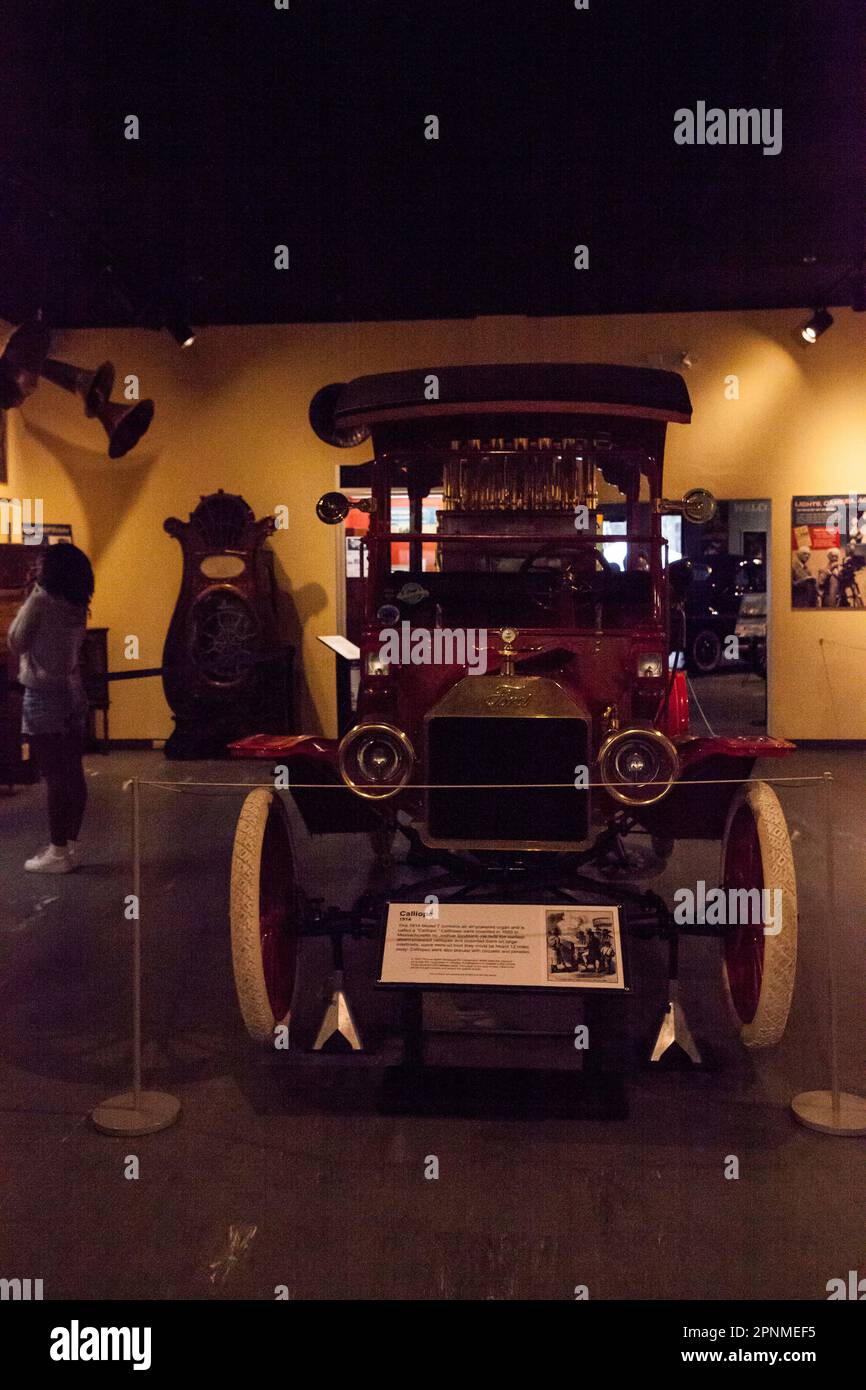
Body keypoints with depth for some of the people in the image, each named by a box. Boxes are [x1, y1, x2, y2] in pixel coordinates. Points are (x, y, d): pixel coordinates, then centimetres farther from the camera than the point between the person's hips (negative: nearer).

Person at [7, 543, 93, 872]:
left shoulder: (39, 600, -12)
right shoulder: (76, 606, 8)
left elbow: (16, 643, -4)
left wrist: (23, 606, 6)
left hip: (44, 694, -7)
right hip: (73, 693, 8)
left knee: (54, 776, -4)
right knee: (72, 773, 9)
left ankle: (58, 852, 0)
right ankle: (69, 845, 17)